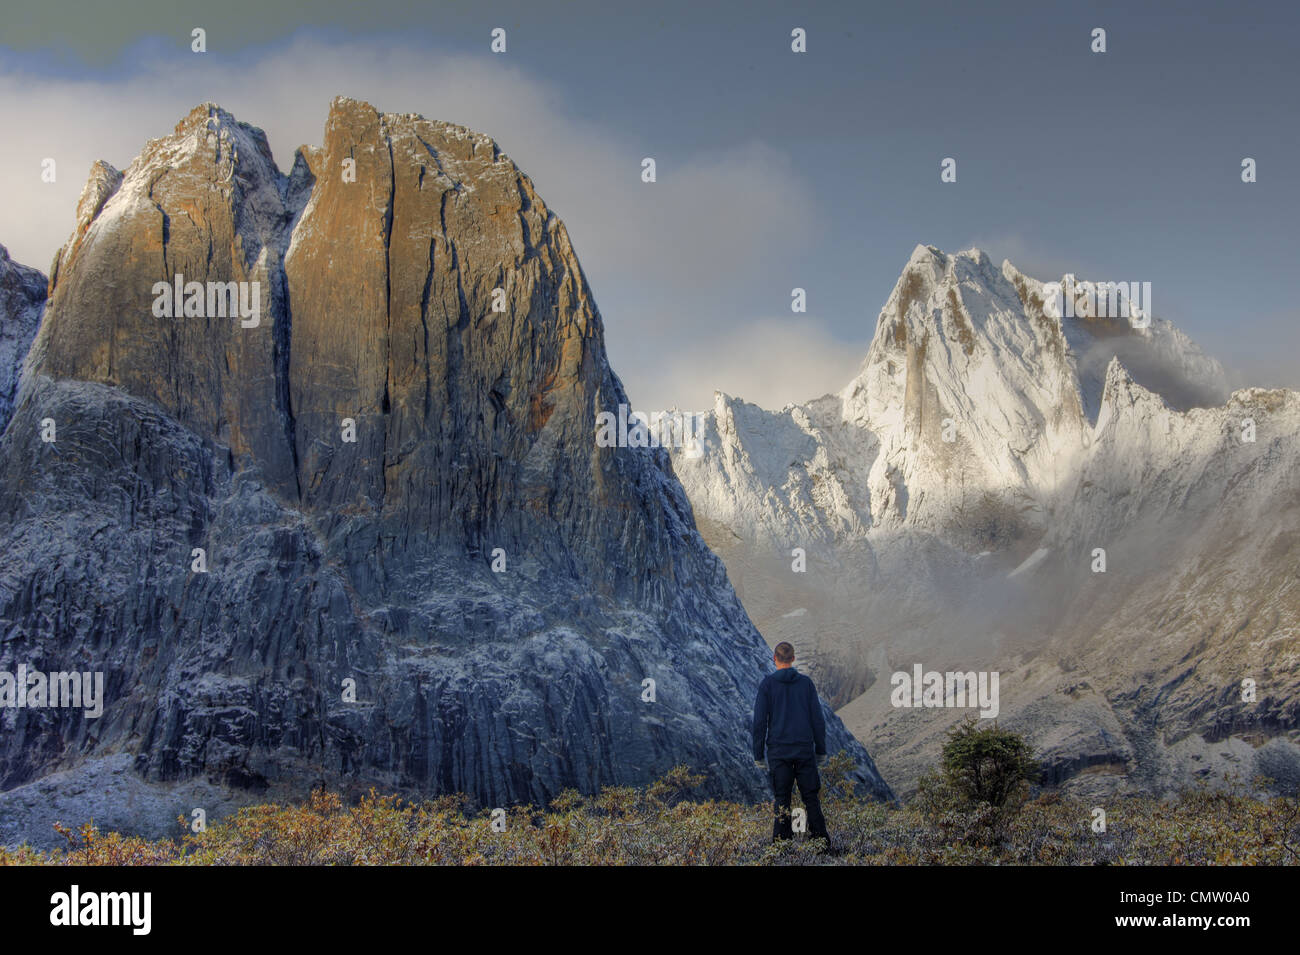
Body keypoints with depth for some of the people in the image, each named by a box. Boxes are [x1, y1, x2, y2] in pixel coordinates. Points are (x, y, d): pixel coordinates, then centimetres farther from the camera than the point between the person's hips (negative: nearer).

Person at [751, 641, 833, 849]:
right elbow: (818, 719, 4)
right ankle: (822, 843, 3)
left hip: (778, 751, -1)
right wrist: (821, 751, 12)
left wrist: (759, 754, 2)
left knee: (781, 800, 3)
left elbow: (759, 721, -4)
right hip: (805, 749, 1)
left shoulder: (767, 684, -2)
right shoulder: (806, 683, 3)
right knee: (811, 797, 6)